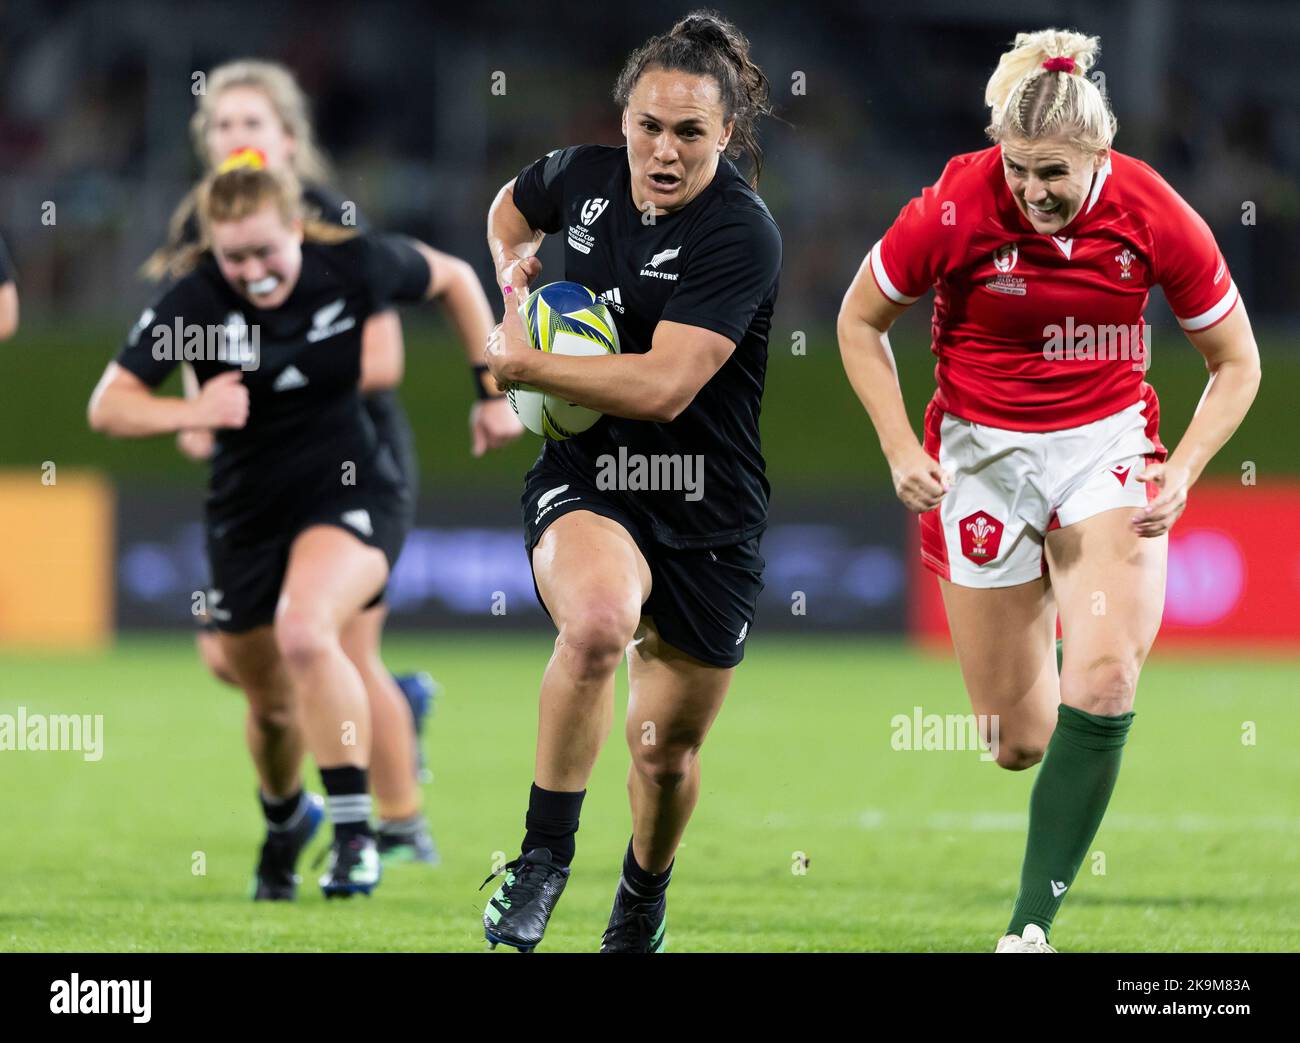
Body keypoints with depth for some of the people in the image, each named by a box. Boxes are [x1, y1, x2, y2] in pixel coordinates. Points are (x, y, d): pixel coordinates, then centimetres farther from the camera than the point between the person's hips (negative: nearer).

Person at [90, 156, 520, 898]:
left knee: (304, 631, -31)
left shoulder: (356, 267, -13)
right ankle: (285, 822, 48)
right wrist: (191, 413, -29)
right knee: (271, 703, 13)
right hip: (247, 515, 3)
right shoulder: (195, 302, -14)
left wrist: (492, 389, 5)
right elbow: (109, 405, -11)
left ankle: (355, 834, -23)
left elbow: (454, 279, 7)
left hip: (354, 495, -3)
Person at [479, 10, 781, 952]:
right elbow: (512, 208, 25)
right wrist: (513, 269, 5)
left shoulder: (742, 235, -19)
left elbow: (663, 385, -27)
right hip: (585, 477, 1)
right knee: (597, 622, -35)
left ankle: (644, 897, 45)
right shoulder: (584, 176, -2)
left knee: (668, 749, 12)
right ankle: (544, 858, -21)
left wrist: (522, 363, -19)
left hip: (707, 514, -1)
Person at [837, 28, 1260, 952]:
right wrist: (901, 449, -8)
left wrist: (1183, 471, -13)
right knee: (1019, 741, 0)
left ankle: (1030, 926, -16)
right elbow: (861, 321, 1)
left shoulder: (1156, 216, -13)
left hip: (1108, 443, 0)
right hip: (984, 452, 0)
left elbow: (1236, 362, 0)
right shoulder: (956, 209, -16)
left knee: (1104, 681, -22)